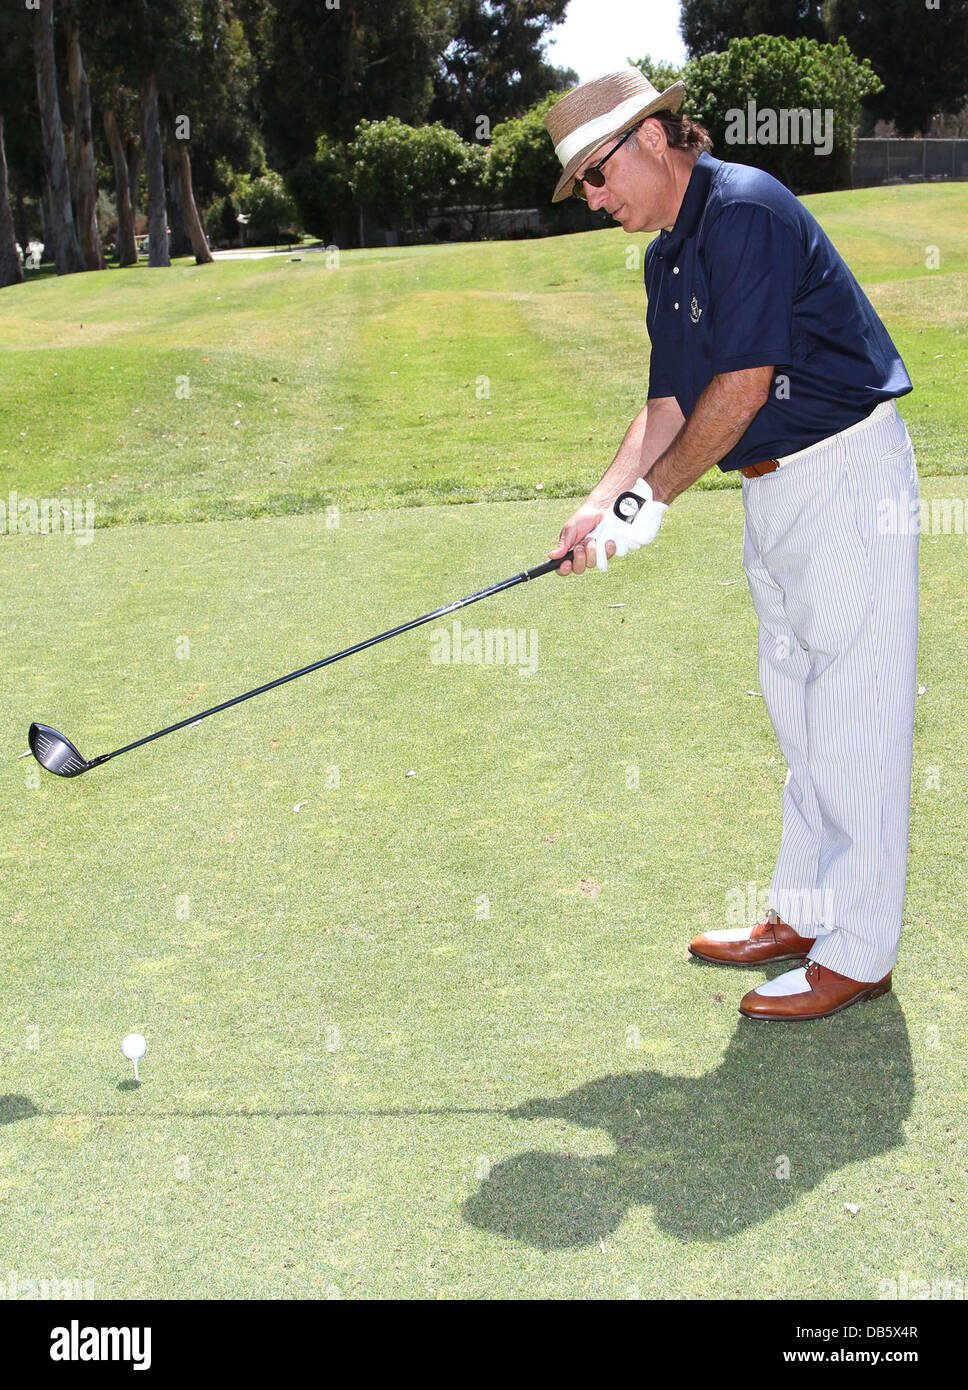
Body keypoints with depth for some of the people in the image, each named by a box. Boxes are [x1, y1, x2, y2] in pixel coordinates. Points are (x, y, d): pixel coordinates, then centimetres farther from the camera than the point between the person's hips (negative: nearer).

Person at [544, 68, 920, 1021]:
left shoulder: (746, 209, -16)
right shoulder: (664, 255, 13)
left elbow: (742, 387, -20)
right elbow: (669, 406, 12)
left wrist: (651, 499, -11)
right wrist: (602, 504, -3)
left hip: (845, 474, -10)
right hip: (772, 489, 10)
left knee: (853, 717, -5)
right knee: (797, 710, 14)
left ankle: (857, 953, 4)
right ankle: (803, 915, 26)